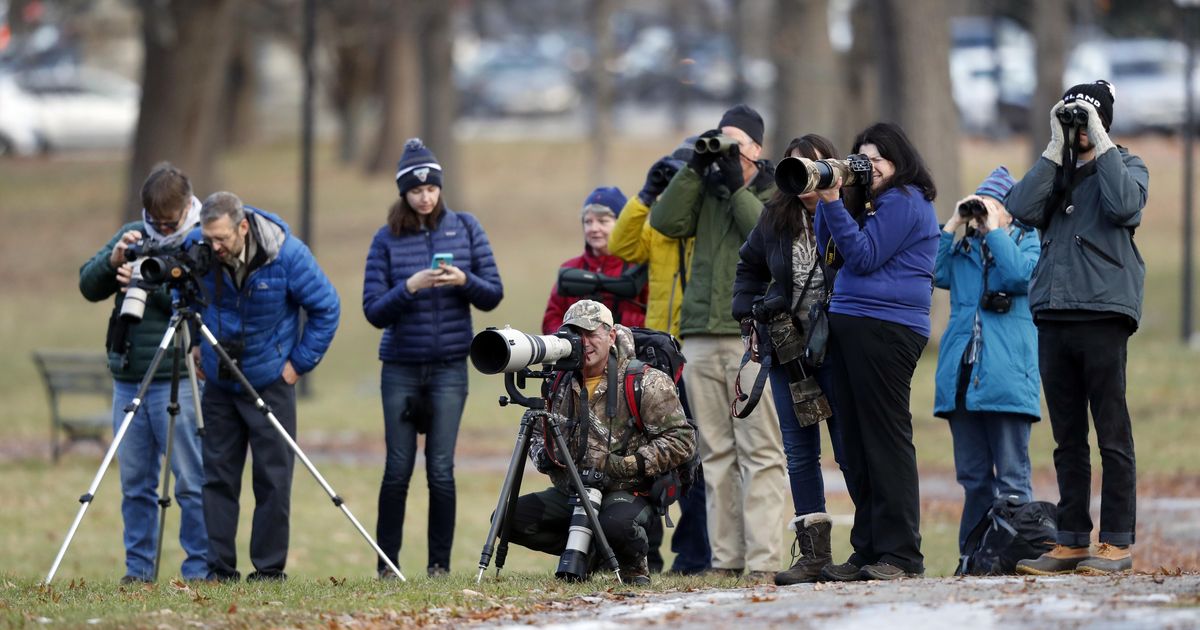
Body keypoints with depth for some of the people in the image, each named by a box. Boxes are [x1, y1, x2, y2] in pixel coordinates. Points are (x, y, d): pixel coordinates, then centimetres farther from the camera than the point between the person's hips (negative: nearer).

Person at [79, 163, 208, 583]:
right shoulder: (133, 235, 12)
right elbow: (89, 287, 10)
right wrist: (114, 259, -8)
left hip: (177, 380, -5)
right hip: (128, 379, 5)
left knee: (190, 481, -4)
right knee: (134, 482, 8)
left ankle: (200, 568, 0)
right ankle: (138, 567, 13)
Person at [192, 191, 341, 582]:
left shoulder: (286, 255, -18)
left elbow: (326, 310, -6)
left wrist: (300, 363, -6)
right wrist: (194, 345, 11)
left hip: (270, 383, -3)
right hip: (219, 383, 3)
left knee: (273, 479, -2)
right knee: (217, 477, 2)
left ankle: (269, 570, 3)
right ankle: (220, 570, 6)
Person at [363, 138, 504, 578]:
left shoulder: (465, 228, 4)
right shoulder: (387, 239, 0)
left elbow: (493, 295, 5)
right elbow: (373, 310, -4)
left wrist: (465, 281, -15)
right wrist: (409, 287, -20)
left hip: (449, 367, 0)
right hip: (401, 368, 0)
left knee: (441, 469, -5)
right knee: (398, 468, -1)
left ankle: (440, 564, 3)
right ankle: (386, 565, 8)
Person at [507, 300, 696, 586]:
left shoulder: (646, 383, -9)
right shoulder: (561, 384, 9)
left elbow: (681, 441, -13)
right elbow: (538, 433, 23)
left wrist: (627, 465, -21)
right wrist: (544, 456, -3)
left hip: (627, 492, -6)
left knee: (616, 525, -40)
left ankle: (635, 566, -3)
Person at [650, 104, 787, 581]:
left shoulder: (777, 193, 5)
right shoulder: (706, 190, 16)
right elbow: (666, 222, 2)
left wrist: (738, 187, -8)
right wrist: (696, 168, -2)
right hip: (701, 337, 5)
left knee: (760, 451, -8)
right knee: (716, 452, 4)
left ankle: (763, 558, -12)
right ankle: (725, 556, 6)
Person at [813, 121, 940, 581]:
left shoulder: (905, 201, -7)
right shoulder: (874, 203, 22)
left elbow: (863, 257, -13)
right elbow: (829, 250, 20)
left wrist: (834, 202, -13)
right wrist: (829, 197, 9)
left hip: (884, 330, -10)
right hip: (850, 327, 10)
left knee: (886, 438, -9)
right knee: (856, 442, 8)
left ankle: (900, 554, -9)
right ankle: (868, 550, 10)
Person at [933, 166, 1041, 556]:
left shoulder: (1028, 241, 6)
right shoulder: (963, 247, 18)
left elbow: (1018, 275, -14)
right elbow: (935, 274, 2)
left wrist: (994, 229, -8)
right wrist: (953, 226, 2)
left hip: (1006, 374, -5)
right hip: (962, 374, 5)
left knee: (1011, 476, -5)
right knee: (973, 476, 9)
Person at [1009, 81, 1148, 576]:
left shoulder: (1126, 166, 7)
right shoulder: (1055, 172, 18)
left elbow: (1123, 205, -15)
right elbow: (1022, 209, -1)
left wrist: (1098, 141, -9)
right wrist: (1056, 147, -3)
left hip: (1103, 312, -5)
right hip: (1052, 315, 5)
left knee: (1112, 436, -4)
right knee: (1068, 439, 8)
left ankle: (1117, 543, -3)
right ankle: (1071, 541, 10)